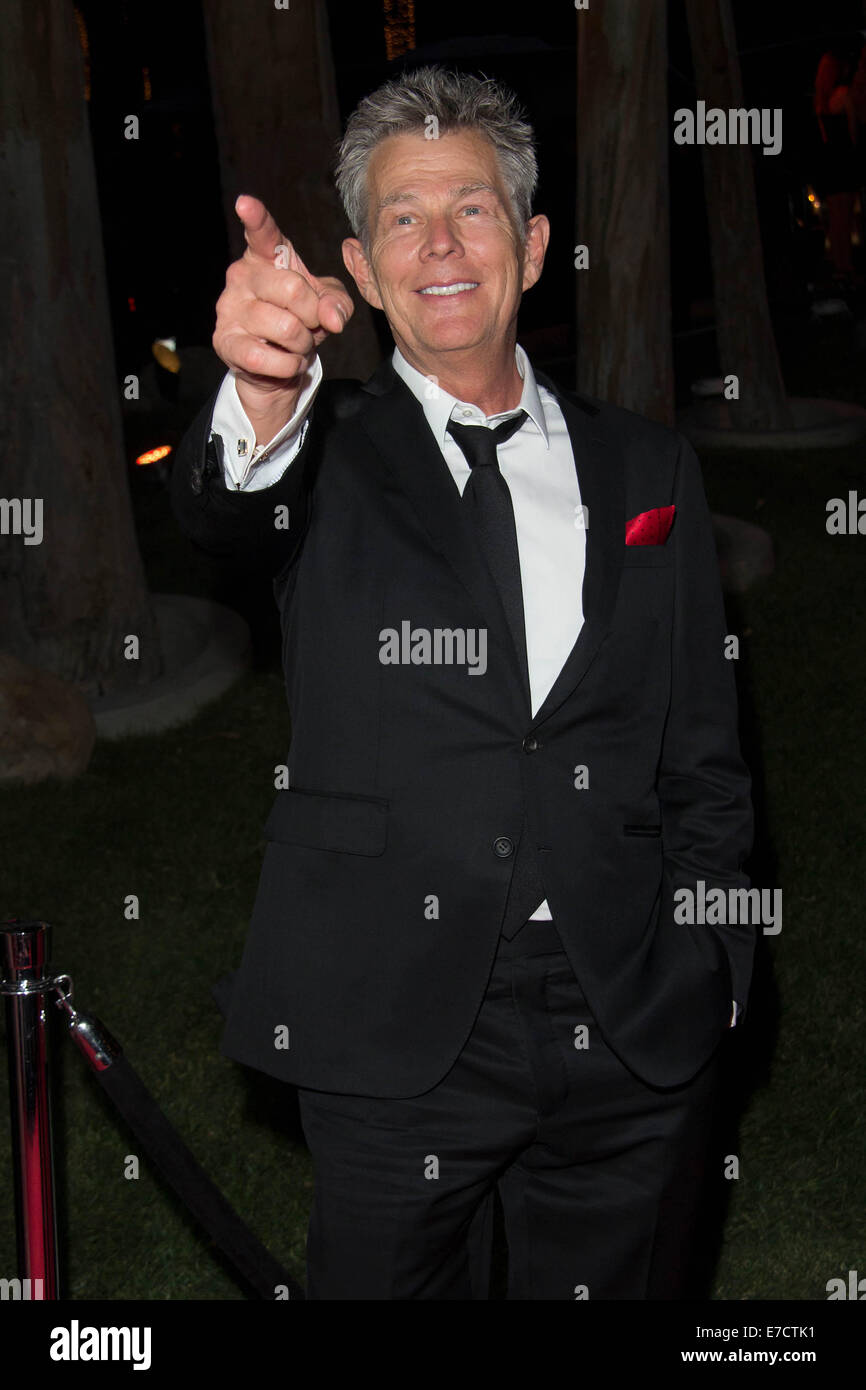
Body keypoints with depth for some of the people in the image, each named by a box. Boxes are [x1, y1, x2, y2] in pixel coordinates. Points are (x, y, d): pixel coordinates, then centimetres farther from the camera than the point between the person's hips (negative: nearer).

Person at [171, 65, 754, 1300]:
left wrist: (711, 976, 6)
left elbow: (703, 755, 11)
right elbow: (221, 513, -23)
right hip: (397, 1029, -2)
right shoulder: (330, 455, 1)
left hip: (639, 1030, 3)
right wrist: (262, 400, -45)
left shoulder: (650, 468, 9)